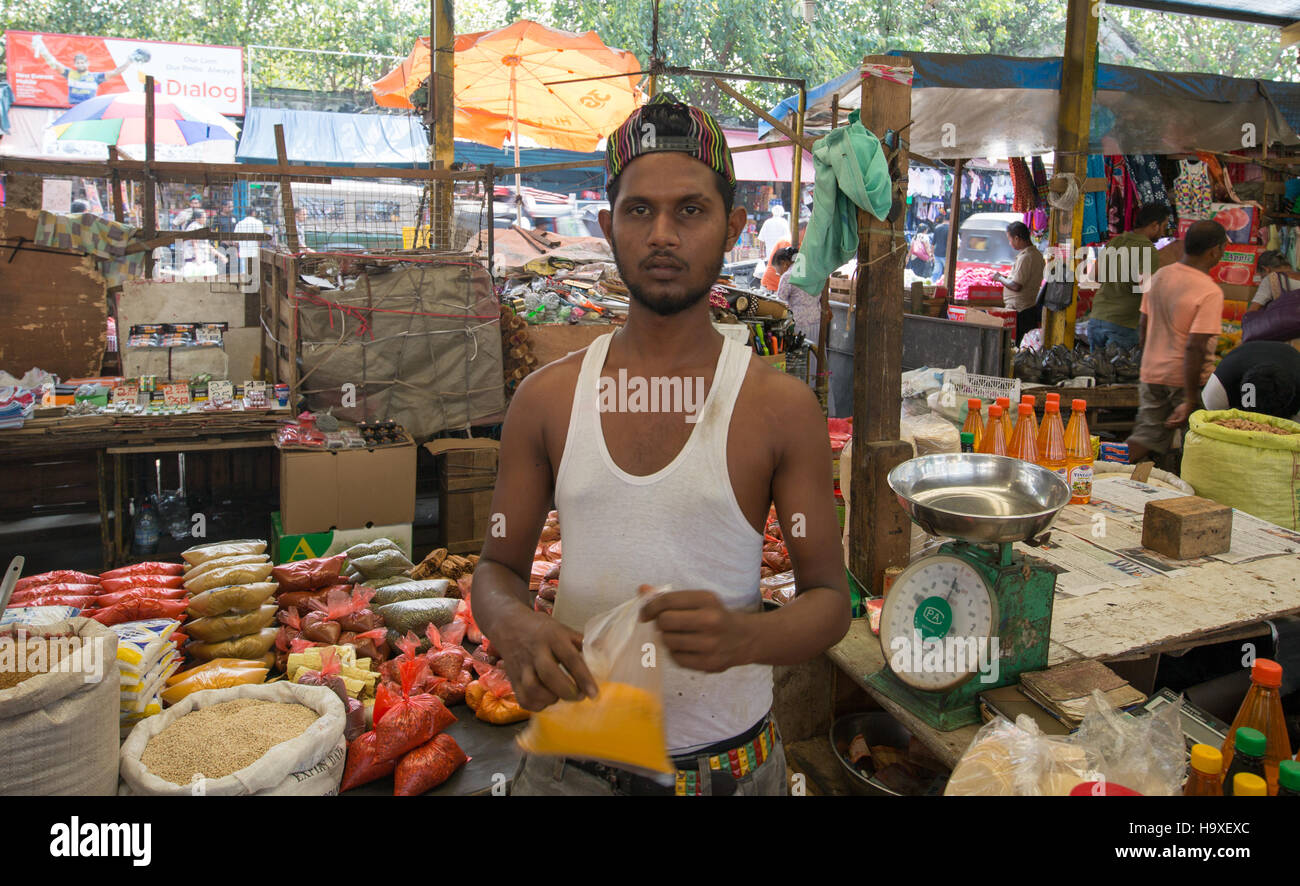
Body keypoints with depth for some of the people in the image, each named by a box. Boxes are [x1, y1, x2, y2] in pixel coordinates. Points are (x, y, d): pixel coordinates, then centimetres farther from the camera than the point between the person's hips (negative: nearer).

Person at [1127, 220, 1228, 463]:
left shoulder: (1159, 276, 3)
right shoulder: (1210, 292, -18)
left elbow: (1142, 328, 11)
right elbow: (1194, 348, -23)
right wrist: (1190, 402, -21)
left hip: (1152, 373, 6)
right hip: (1187, 379, -6)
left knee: (1145, 439, 11)